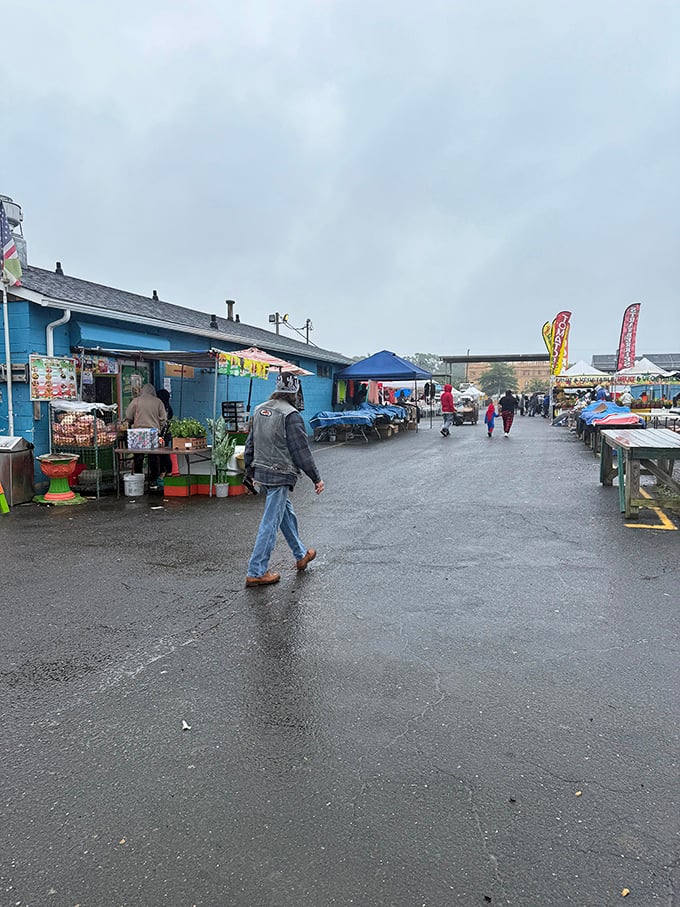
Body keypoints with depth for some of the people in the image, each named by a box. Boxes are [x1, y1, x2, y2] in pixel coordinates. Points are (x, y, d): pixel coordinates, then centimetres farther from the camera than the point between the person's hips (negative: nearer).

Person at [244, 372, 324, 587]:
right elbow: (301, 451, -16)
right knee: (271, 522, -2)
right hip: (280, 475, -9)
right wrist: (316, 478, -7)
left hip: (260, 472, 9)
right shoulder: (290, 415, -17)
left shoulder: (259, 410, 8)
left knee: (286, 513, 22)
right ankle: (256, 572, 4)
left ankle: (301, 555, 38)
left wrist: (250, 471, 25)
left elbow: (250, 444, 15)